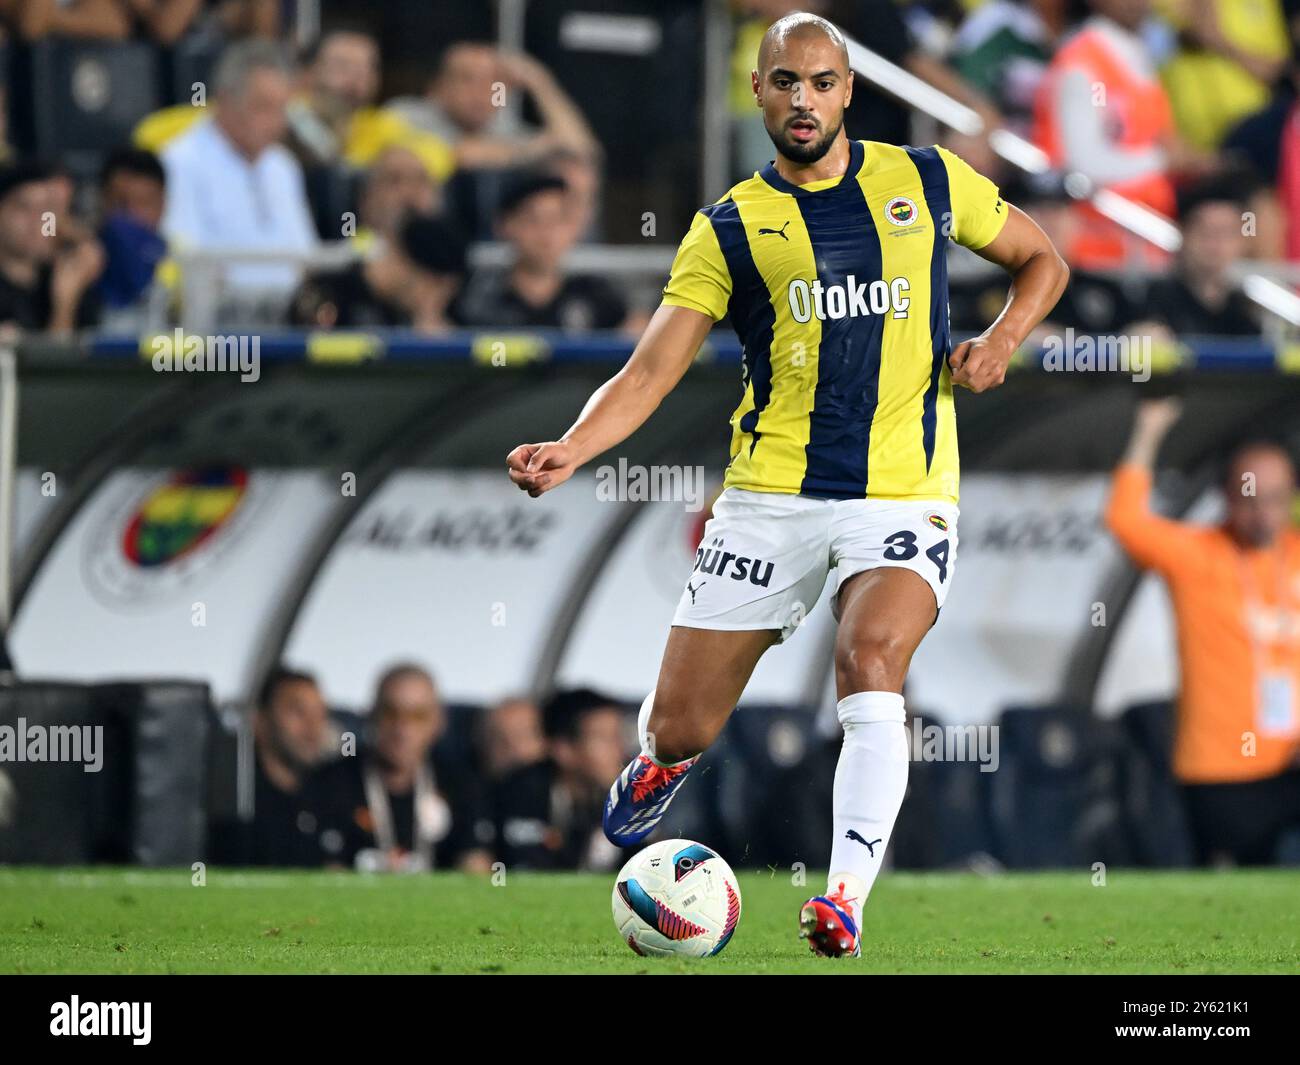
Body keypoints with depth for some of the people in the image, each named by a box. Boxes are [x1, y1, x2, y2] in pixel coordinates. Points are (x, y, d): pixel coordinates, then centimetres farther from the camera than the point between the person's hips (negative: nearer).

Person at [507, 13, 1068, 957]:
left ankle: (847, 900, -31)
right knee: (678, 729, 2)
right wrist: (570, 451, -21)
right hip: (771, 496, 1)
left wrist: (1002, 340, 0)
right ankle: (662, 764, 41)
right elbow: (650, 371, -3)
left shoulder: (926, 180, 7)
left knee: (871, 664, -30)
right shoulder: (731, 228, 3)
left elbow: (1041, 260, 21)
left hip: (905, 497, -1)